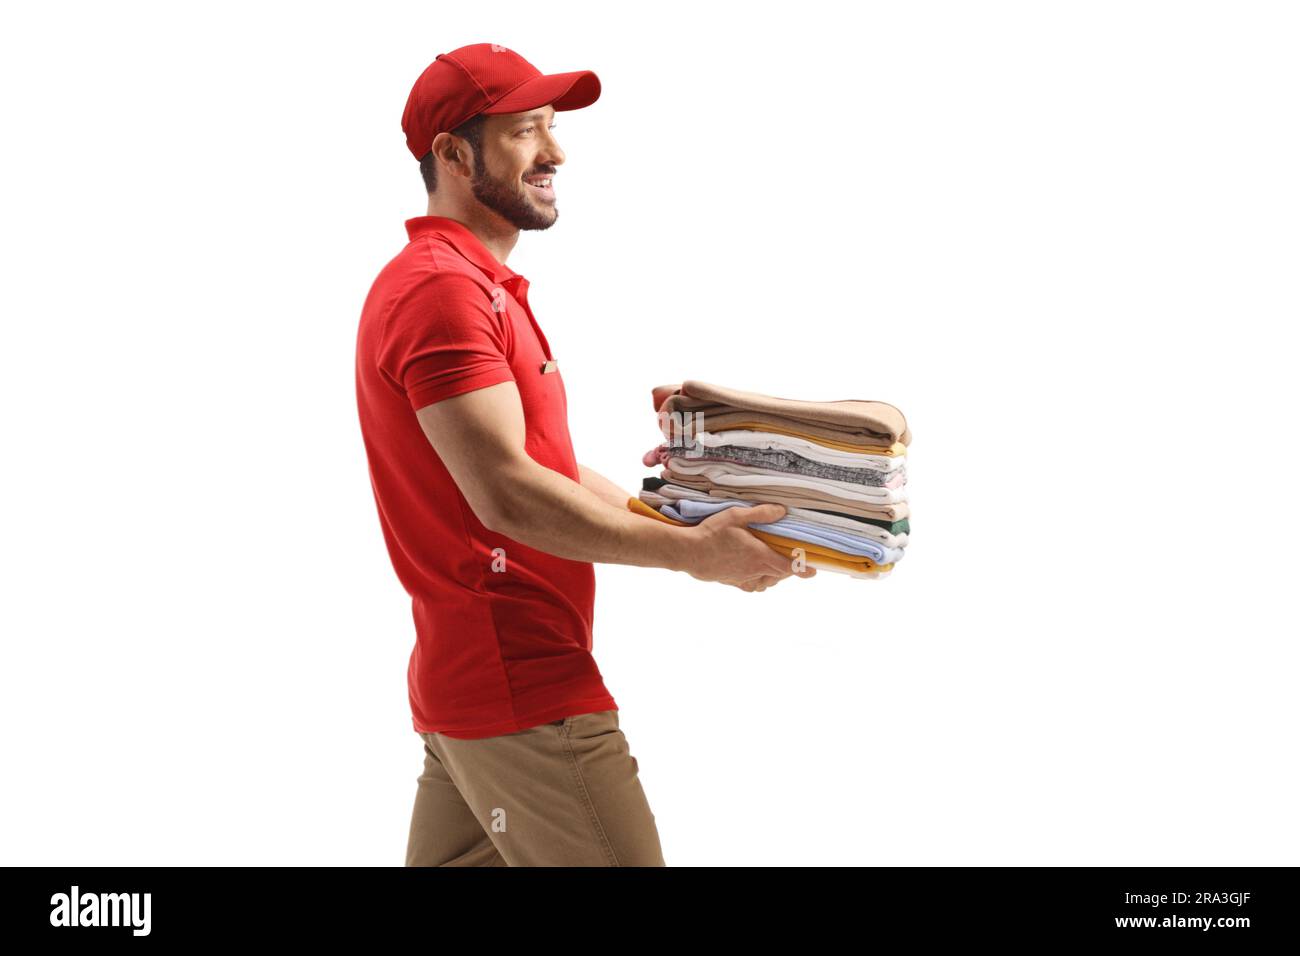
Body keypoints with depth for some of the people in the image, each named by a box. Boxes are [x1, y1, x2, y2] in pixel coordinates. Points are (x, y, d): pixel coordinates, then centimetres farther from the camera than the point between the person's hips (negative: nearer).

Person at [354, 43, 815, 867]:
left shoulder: (483, 286, 19)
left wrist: (680, 523, 12)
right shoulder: (440, 287, -15)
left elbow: (551, 467, 20)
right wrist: (687, 552, -17)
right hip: (525, 692, -10)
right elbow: (506, 494, -23)